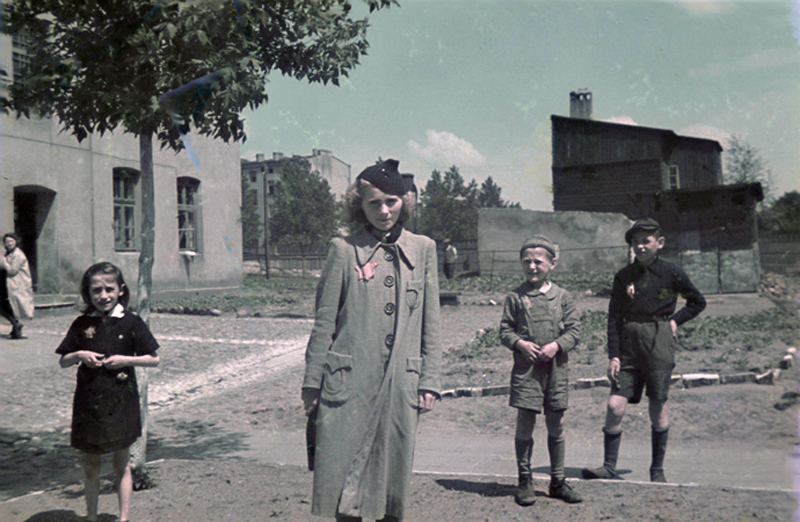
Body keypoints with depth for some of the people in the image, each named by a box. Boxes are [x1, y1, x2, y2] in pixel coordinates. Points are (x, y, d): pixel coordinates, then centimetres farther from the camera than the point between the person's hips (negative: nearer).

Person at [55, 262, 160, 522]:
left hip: (121, 402, -2)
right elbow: (63, 362, 9)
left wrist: (125, 359, -14)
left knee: (121, 464, 8)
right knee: (90, 466, 13)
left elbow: (154, 359, -1)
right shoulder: (81, 324, 1)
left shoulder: (131, 322, -5)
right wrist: (80, 355, -11)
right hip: (89, 402, 2)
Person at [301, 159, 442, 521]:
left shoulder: (423, 249, 8)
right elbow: (324, 322, 3)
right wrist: (312, 382, 2)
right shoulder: (344, 250, 1)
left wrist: (430, 381, 5)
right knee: (346, 478, 1)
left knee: (393, 474, 10)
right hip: (349, 383, -2)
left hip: (401, 385, 2)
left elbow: (431, 325, 10)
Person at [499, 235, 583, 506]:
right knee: (524, 423, -1)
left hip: (555, 367, 2)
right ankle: (525, 481, 13)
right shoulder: (515, 297, 2)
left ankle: (558, 481, 22)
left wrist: (557, 344, -11)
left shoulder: (562, 296, 5)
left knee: (556, 425, 9)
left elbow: (575, 329, 5)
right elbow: (505, 329, 3)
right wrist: (520, 344, -14)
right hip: (526, 367, -2)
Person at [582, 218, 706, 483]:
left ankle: (658, 469, 19)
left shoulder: (671, 273, 0)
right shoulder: (623, 276, 5)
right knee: (615, 406, -5)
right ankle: (609, 466, 5)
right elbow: (614, 318, 4)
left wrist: (675, 320, 1)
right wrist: (613, 355, -2)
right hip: (629, 344, 2)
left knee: (658, 407, 3)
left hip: (659, 344, -2)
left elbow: (698, 302, 15)